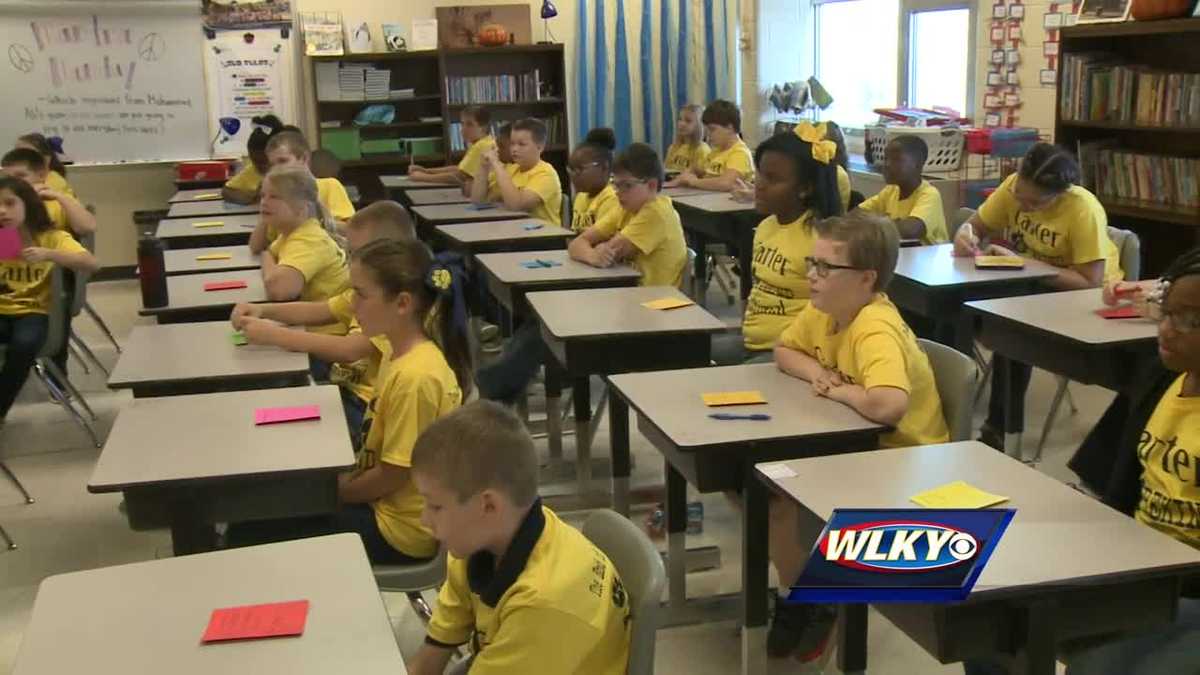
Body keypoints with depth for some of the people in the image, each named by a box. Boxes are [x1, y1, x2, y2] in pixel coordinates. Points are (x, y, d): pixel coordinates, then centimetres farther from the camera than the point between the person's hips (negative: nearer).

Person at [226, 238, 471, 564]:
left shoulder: (415, 376, -27)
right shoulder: (397, 353, 2)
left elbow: (393, 475, -20)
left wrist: (331, 492, -6)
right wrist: (337, 480, 2)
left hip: (399, 529, -9)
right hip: (380, 502, 9)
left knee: (247, 535, -5)